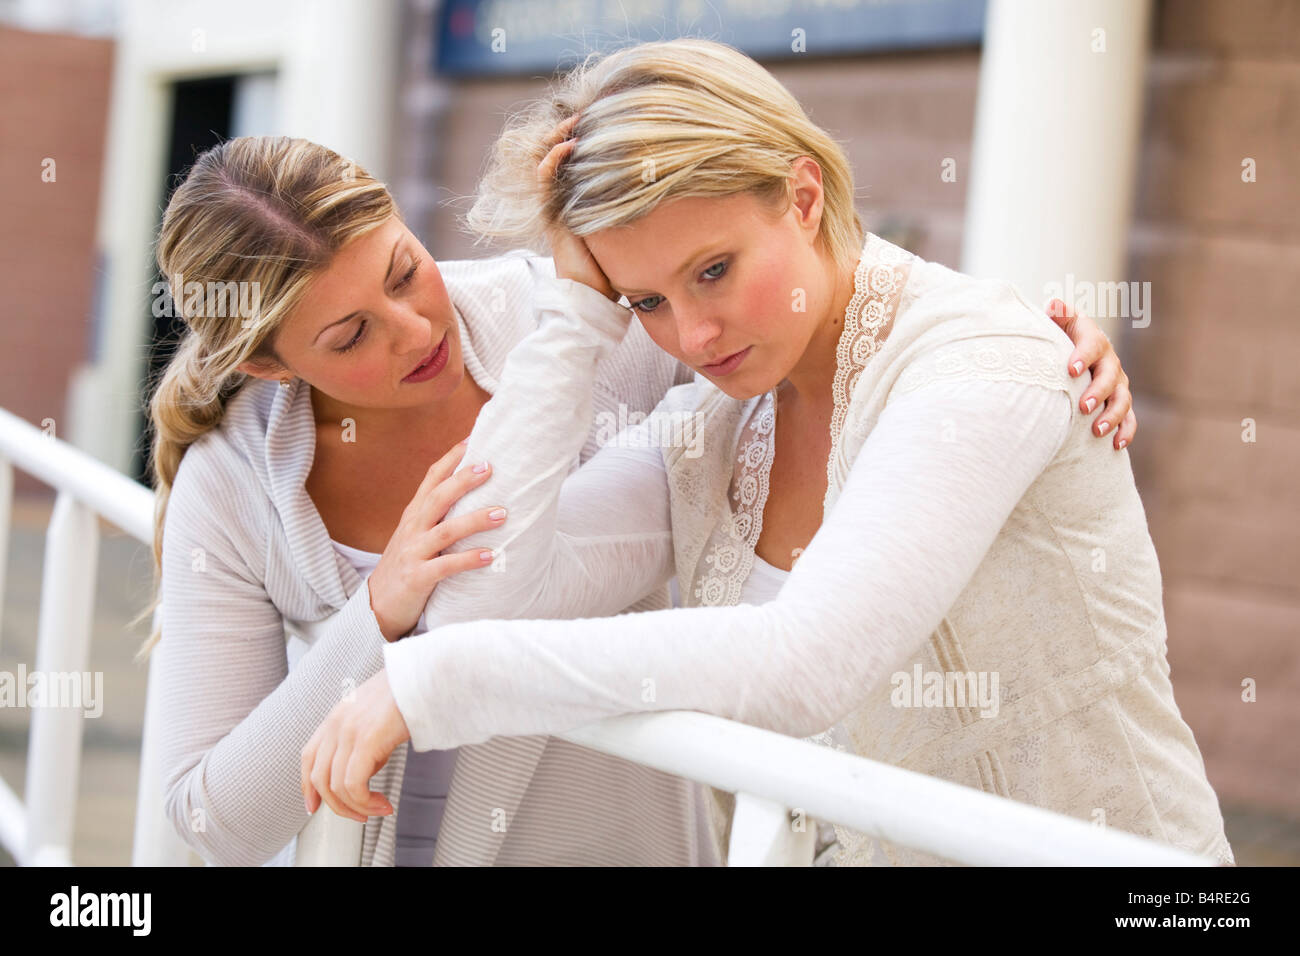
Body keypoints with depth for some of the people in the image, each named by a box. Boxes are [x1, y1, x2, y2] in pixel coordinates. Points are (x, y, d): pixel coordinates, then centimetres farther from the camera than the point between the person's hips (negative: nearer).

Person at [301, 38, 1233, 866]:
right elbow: (491, 587, -7)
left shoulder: (980, 359, -14)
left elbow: (801, 662, -26)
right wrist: (577, 310, -4)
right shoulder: (704, 427, 4)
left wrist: (434, 677, -24)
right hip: (845, 848, 5)